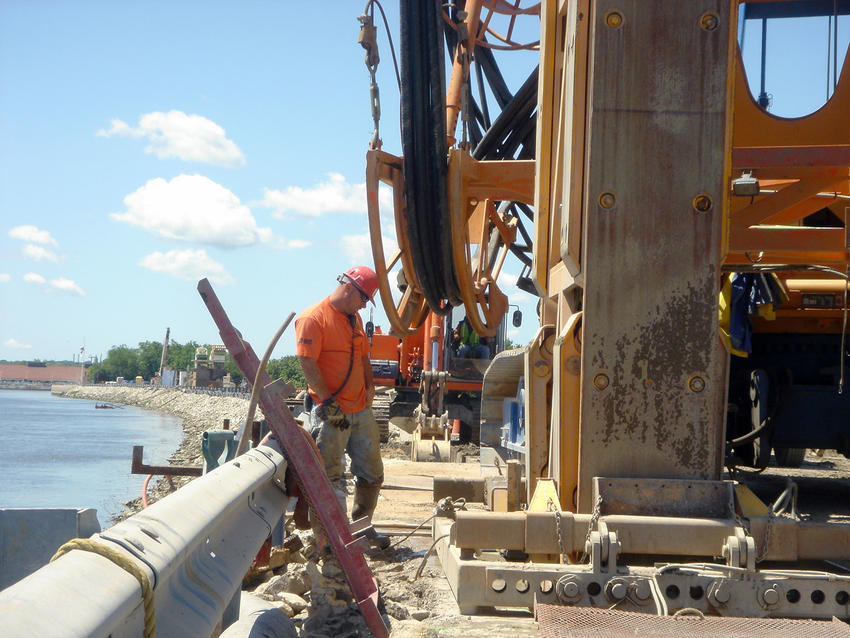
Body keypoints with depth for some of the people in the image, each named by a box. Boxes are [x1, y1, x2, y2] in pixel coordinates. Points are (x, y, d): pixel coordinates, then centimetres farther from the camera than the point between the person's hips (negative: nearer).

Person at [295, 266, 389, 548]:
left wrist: (369, 385, 12)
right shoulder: (314, 318, -11)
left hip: (361, 410, 8)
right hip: (332, 413, -8)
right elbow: (308, 363, -17)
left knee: (371, 473, 13)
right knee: (331, 477, -2)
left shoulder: (354, 318, 16)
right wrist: (329, 403, -18)